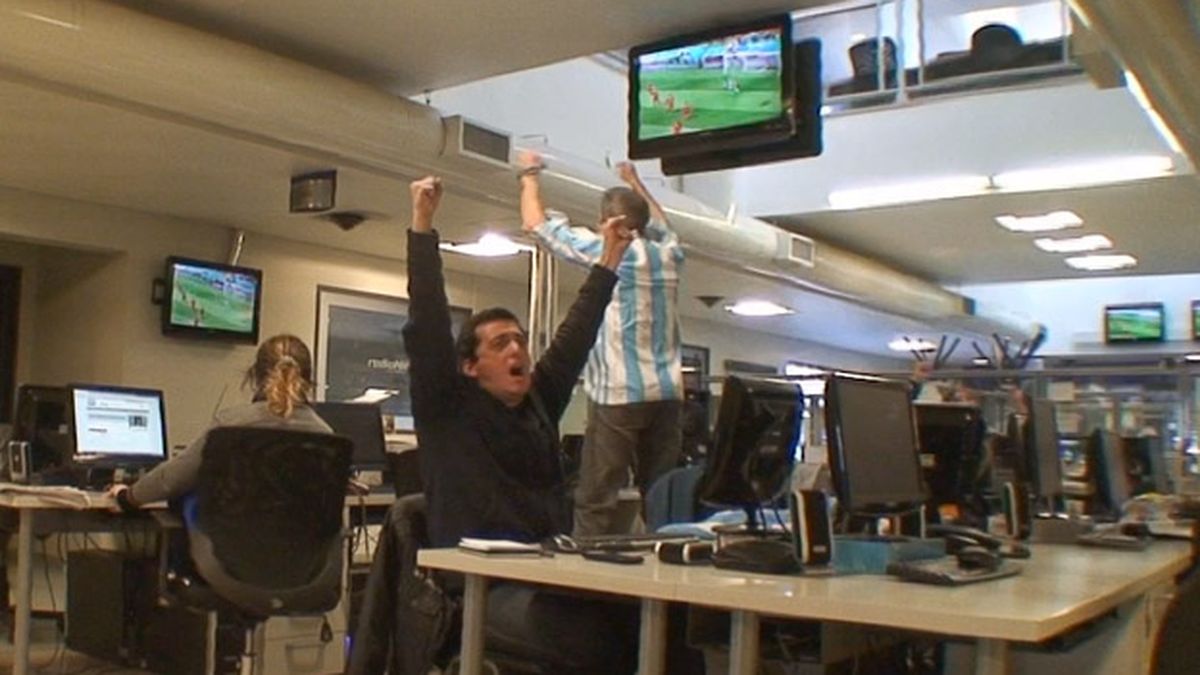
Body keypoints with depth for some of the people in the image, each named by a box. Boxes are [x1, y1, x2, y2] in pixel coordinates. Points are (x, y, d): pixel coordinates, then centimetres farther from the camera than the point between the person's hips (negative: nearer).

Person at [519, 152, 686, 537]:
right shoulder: (668, 252, 12)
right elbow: (659, 221, 37)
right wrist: (634, 181, 47)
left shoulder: (604, 249, -2)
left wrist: (530, 173, 23)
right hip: (668, 394, 6)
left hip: (619, 393, -6)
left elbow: (536, 222, 8)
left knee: (596, 498, -6)